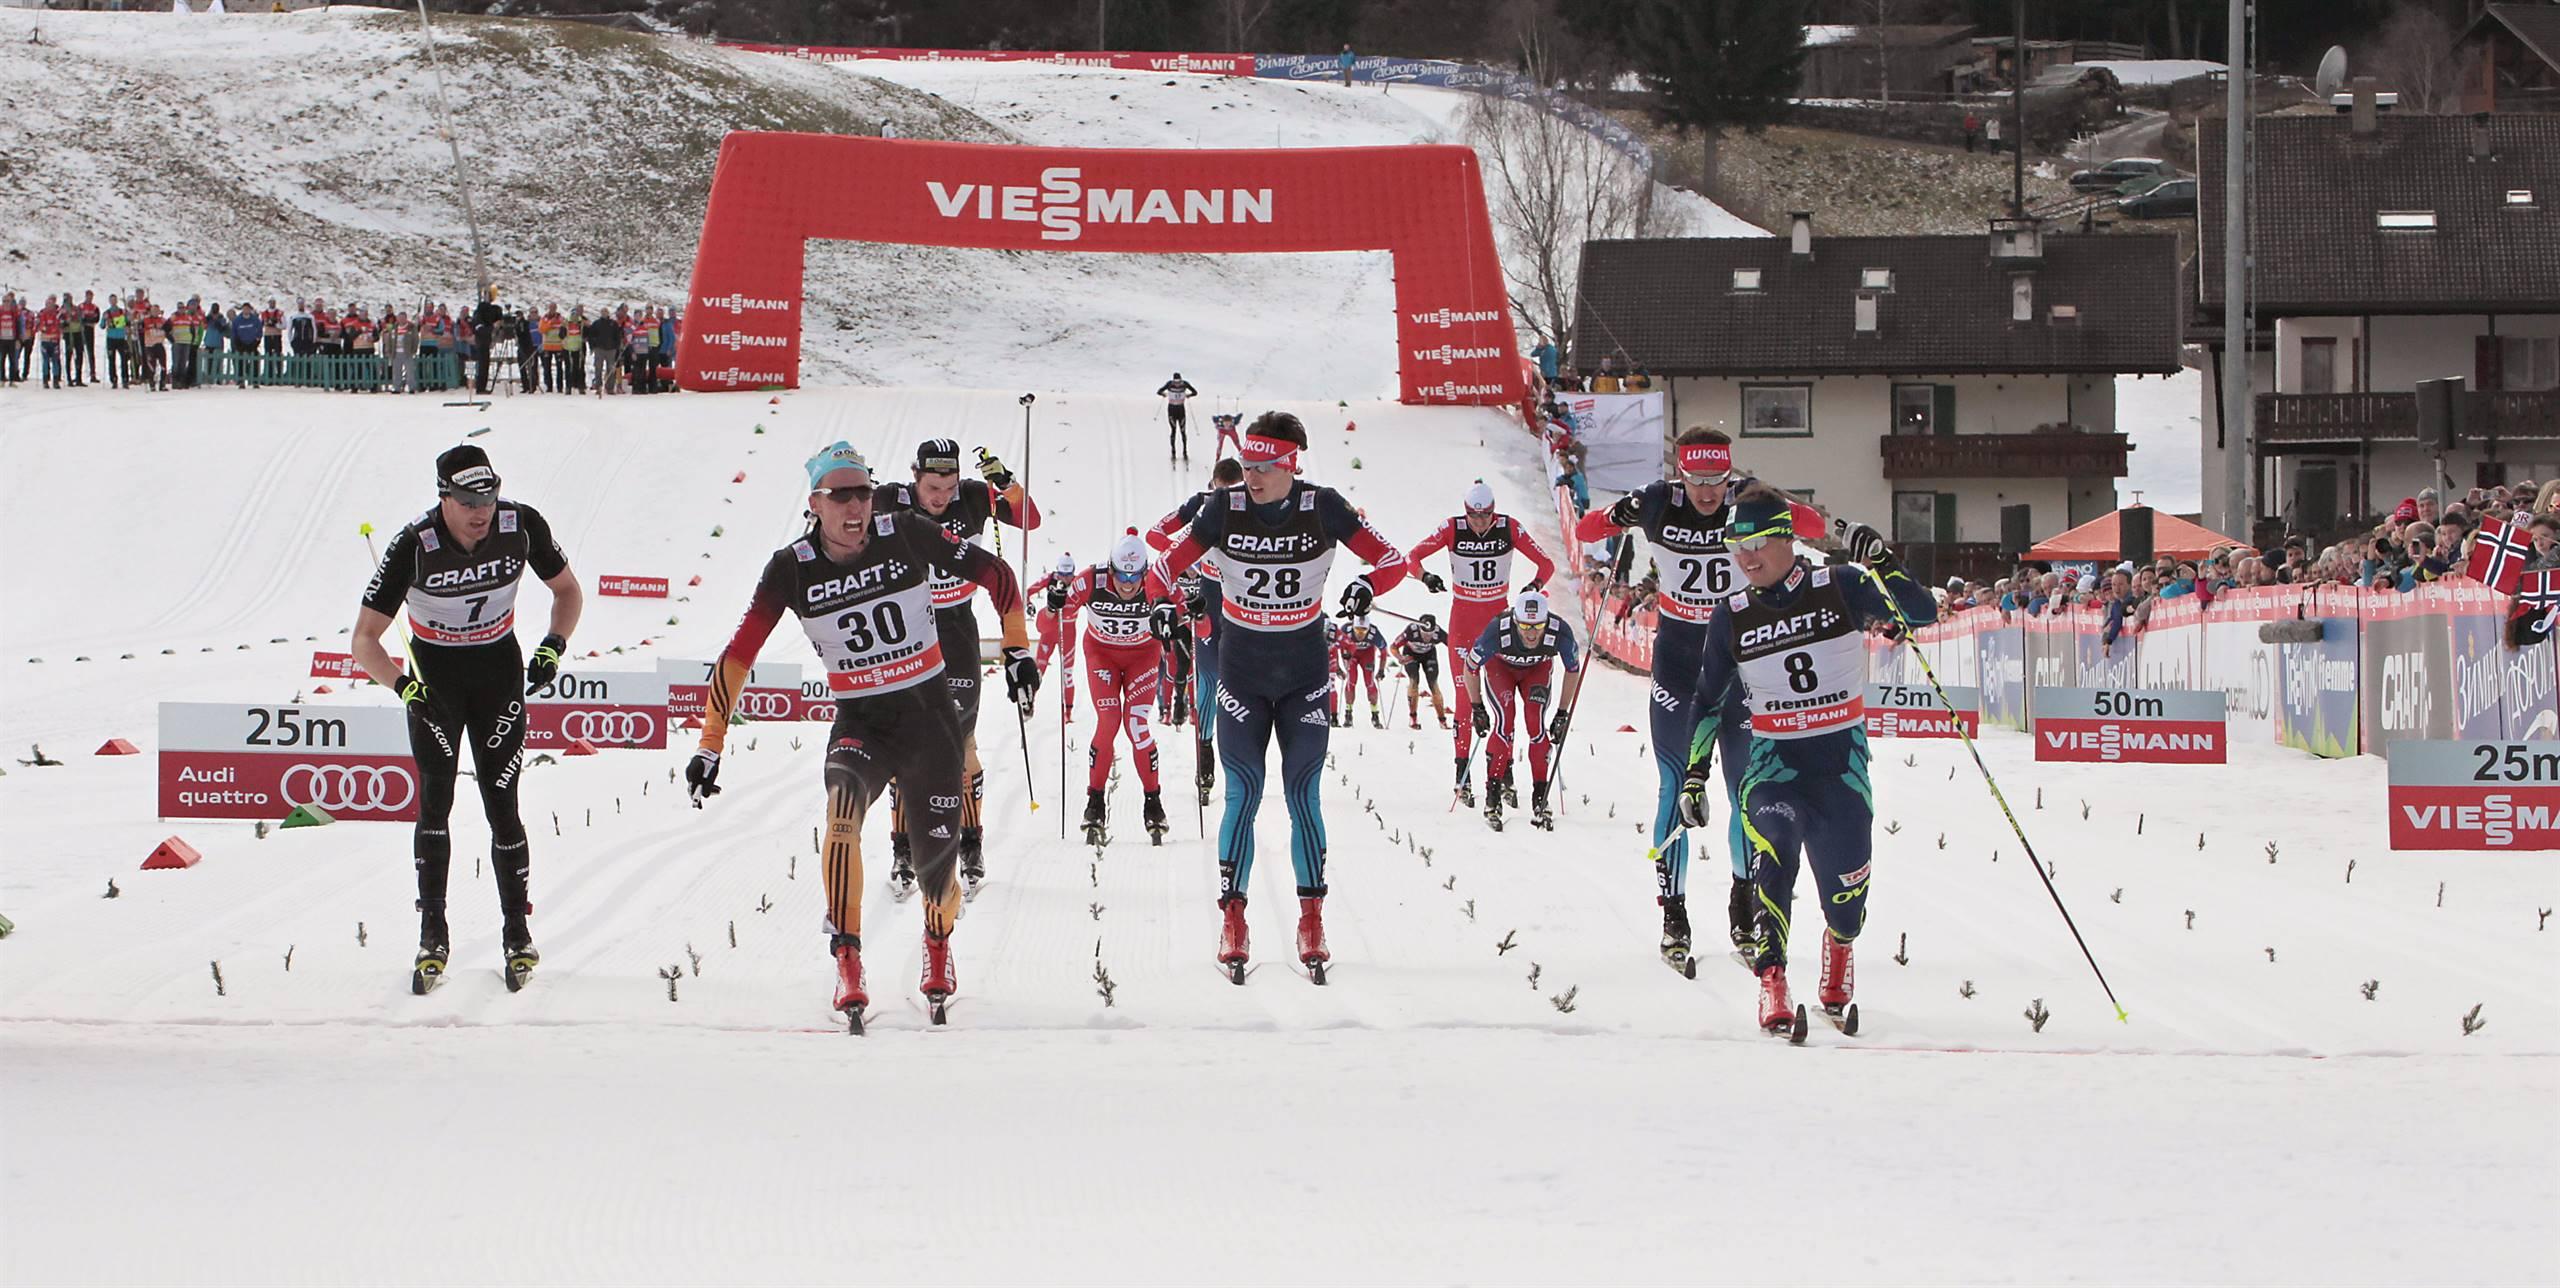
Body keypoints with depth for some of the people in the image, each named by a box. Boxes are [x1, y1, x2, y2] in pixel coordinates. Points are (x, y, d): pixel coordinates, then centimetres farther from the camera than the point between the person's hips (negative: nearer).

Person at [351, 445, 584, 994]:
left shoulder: (522, 526, -18)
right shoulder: (413, 547, -25)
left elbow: (567, 590, 1)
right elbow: (365, 640, -20)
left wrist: (554, 645, -16)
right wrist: (403, 685, -37)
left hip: (499, 670, 1)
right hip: (434, 674, -1)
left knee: (501, 805, -4)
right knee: (434, 800, -11)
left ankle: (517, 934, 7)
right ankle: (433, 937, -4)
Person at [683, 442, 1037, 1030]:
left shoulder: (905, 535, -10)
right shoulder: (792, 569, -9)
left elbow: (995, 574, 2)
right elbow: (738, 656, -7)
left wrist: (1017, 651, 2)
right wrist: (709, 747, -11)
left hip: (931, 715, 1)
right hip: (859, 723, -1)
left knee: (936, 867, 4)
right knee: (843, 803, -34)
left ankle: (938, 943, 42)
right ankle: (847, 964, -31)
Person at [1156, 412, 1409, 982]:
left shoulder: (1322, 507, -11)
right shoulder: (1225, 508, -10)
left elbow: (1393, 559, -9)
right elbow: (1170, 563, -5)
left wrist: (1368, 583, -30)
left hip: (1304, 674, 0)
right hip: (1241, 673, 0)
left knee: (1303, 795, -3)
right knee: (1243, 794, -5)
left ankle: (1312, 923, 4)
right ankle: (1232, 922, 1)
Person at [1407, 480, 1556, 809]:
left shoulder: (1510, 528, -9)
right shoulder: (1452, 529, -10)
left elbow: (1546, 564, -7)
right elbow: (1412, 556, -10)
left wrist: (1535, 585, -28)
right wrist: (1425, 575, -31)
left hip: (1499, 615, 1)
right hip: (1462, 618, -1)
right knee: (1465, 695, -8)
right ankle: (1462, 776, -5)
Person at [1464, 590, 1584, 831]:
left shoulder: (1560, 632, -36)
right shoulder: (1497, 632, -40)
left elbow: (1573, 670, -13)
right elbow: (1471, 667, -19)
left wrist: (1563, 713, -8)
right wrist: (1477, 708, -8)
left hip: (1538, 669, 1)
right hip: (1500, 666, -1)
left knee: (1536, 724, -18)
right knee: (1503, 722, -21)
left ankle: (1540, 799, -10)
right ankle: (1492, 799, -16)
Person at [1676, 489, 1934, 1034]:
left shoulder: (1839, 588, -5)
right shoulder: (1731, 617, 2)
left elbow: (1922, 613, -11)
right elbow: (1709, 701, 12)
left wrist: (1882, 566, -26)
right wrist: (1694, 772, 7)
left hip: (1842, 754, 0)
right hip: (1773, 757, 0)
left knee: (1845, 883, 3)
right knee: (1773, 846, -28)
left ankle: (1839, 948, 39)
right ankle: (1771, 979, -31)